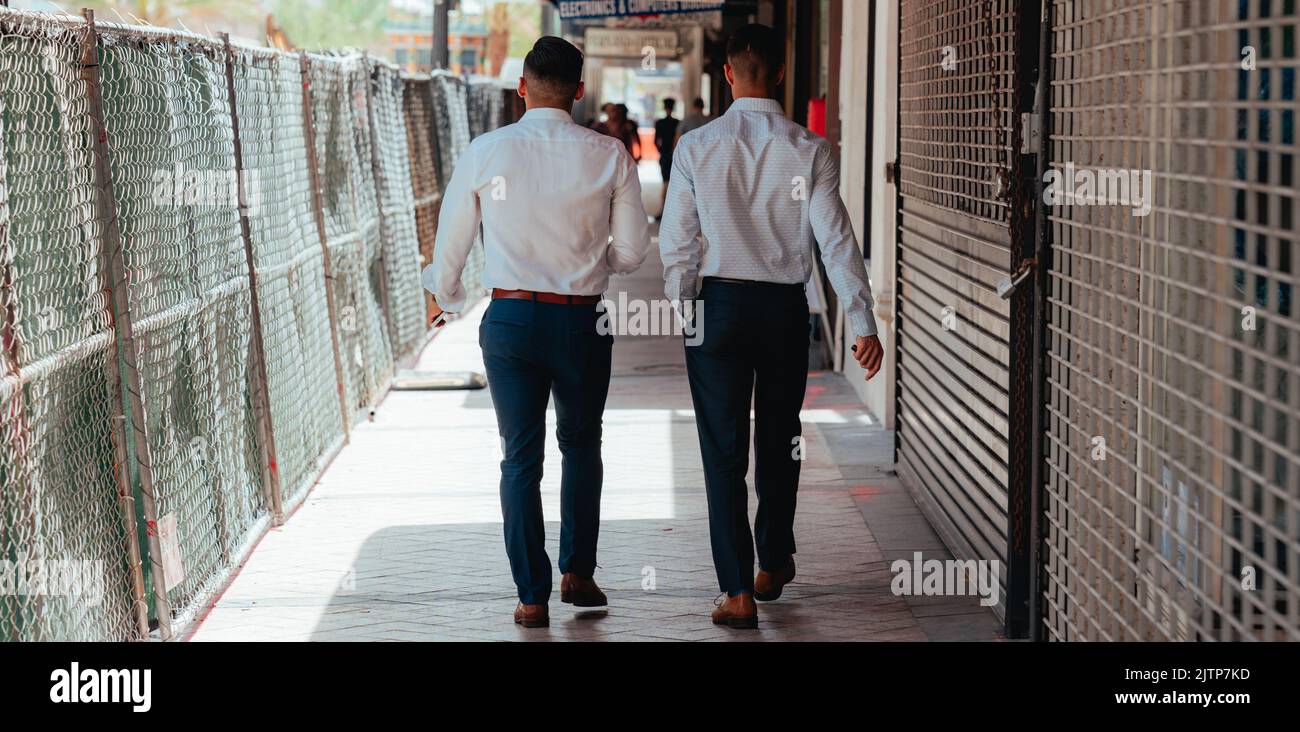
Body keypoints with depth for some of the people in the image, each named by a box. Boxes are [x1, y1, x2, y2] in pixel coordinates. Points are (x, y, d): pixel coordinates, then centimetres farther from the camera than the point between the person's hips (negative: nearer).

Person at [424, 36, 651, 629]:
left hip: (509, 318, 0)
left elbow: (451, 242, 6)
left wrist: (446, 298, 25)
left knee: (520, 457, 7)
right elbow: (632, 250, 0)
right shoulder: (608, 155, -4)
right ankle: (578, 572, 20)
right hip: (582, 320, 0)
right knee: (581, 446, 20)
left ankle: (532, 596, 9)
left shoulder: (485, 152, -3)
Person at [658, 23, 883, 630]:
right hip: (785, 306, 1)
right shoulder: (809, 151, -6)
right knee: (779, 442, 18)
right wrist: (863, 323, -4)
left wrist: (682, 308, 12)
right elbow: (836, 240, -7)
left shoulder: (695, 147, -5)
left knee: (724, 450, 3)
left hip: (717, 306, -1)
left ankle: (738, 592, 0)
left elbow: (676, 242, -2)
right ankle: (773, 566, 35)